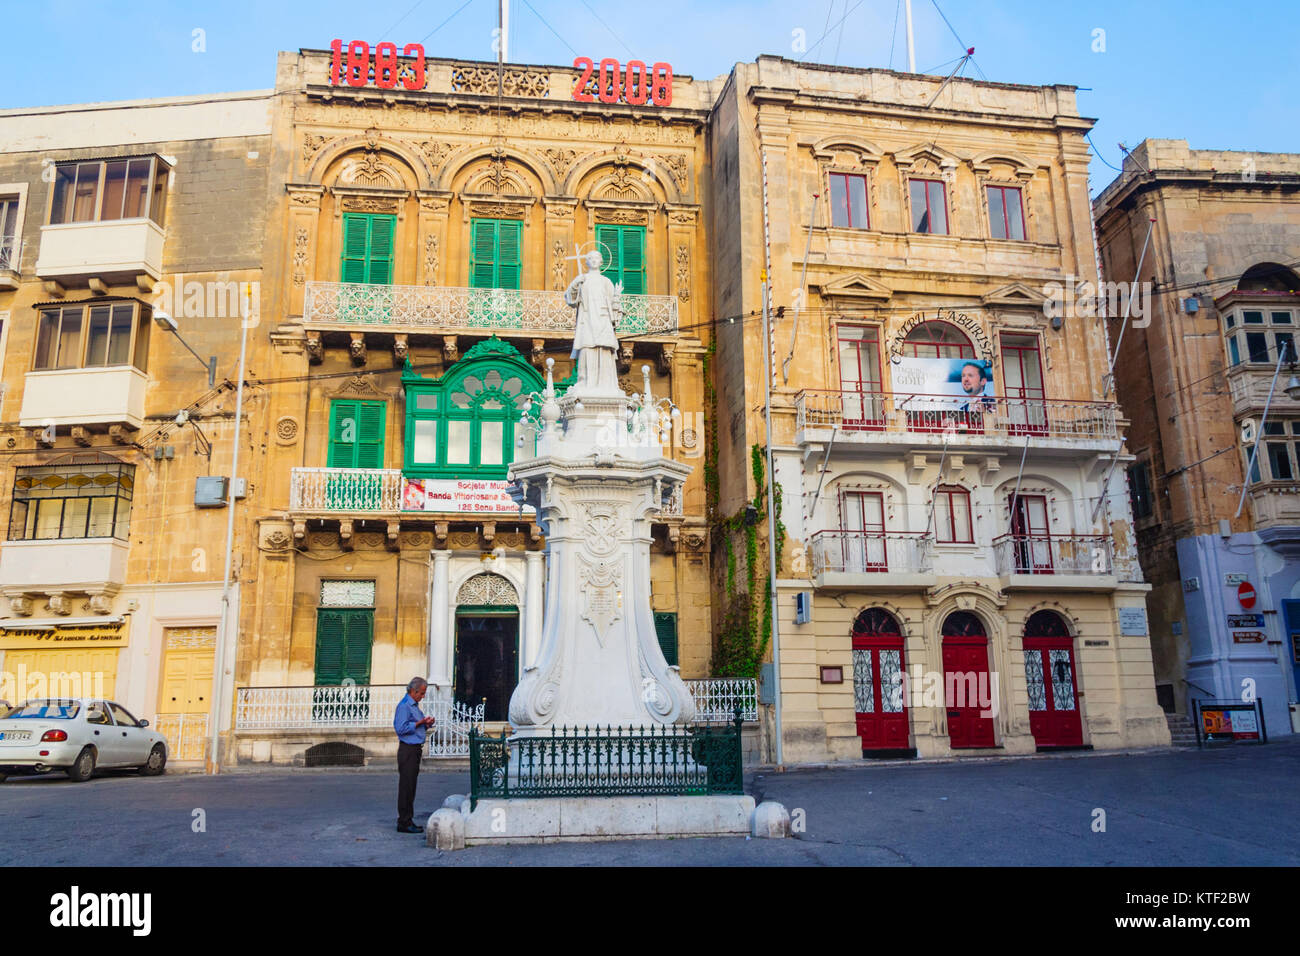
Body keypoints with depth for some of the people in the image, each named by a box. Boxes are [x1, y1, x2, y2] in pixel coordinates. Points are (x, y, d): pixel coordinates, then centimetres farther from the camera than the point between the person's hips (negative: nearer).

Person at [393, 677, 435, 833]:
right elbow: (401, 728, -21)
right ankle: (404, 822, -1)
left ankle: (408, 820, 19)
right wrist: (419, 723, -19)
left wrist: (426, 724, 7)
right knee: (406, 786, -5)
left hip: (415, 750, 10)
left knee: (411, 786, 12)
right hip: (407, 750, -10)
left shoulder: (414, 705, 18)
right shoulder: (404, 705, -12)